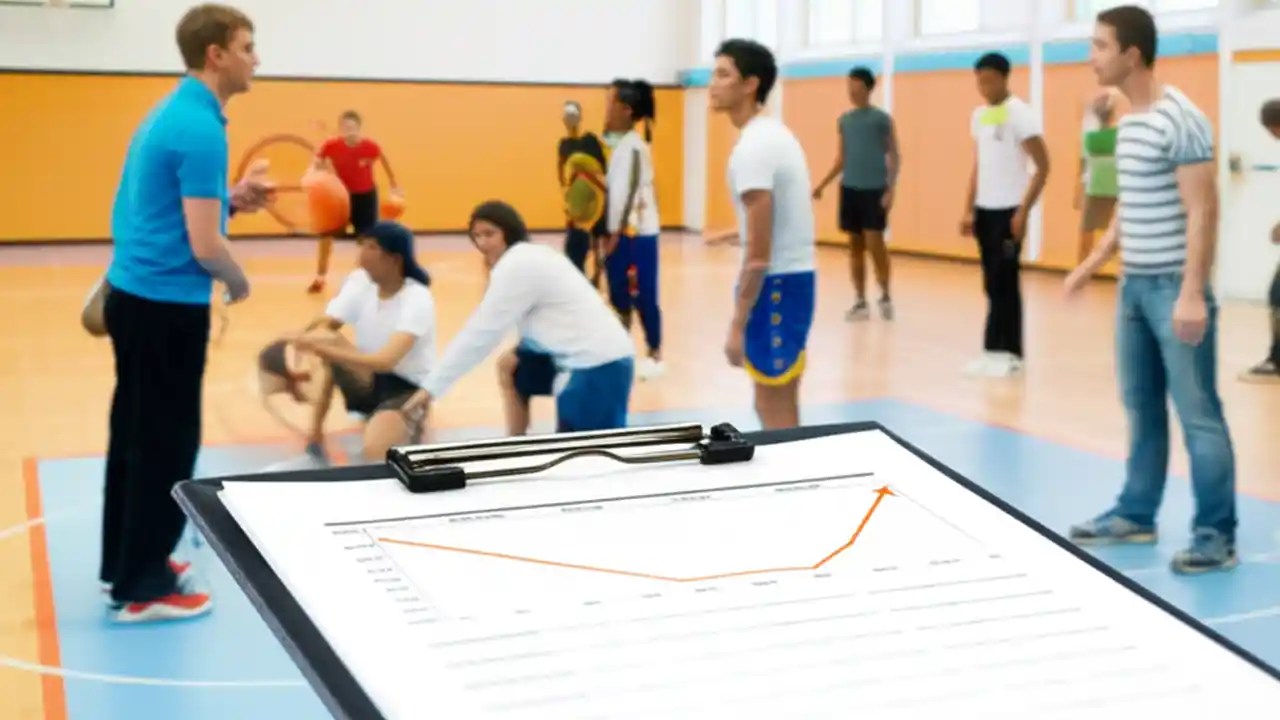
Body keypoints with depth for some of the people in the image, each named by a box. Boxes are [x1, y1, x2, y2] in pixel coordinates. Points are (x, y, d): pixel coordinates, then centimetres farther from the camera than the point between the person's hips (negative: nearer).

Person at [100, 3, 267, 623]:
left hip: (134, 293, 10)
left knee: (135, 433, 17)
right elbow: (204, 245, -22)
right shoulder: (200, 128, -19)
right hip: (167, 305, -10)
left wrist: (228, 199, 9)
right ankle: (141, 588, 8)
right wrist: (238, 281, -3)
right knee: (166, 445, 0)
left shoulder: (172, 112, 10)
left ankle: (123, 562, 28)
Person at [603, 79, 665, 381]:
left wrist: (616, 234, -19)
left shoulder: (634, 146, -16)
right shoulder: (620, 144, 12)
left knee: (643, 297, -2)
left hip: (636, 234, -9)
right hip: (623, 232, 9)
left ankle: (655, 355, 7)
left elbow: (631, 193, -20)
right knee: (620, 297, 12)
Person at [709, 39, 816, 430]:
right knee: (780, 404, 17)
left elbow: (759, 253, -22)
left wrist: (737, 324, -20)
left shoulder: (753, 147, -19)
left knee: (773, 409, -2)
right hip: (793, 276, 10)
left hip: (775, 283, -10)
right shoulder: (773, 133, 12)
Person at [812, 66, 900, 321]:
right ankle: (861, 302, 13)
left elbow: (894, 156, -3)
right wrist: (823, 184, 9)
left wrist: (891, 189, -12)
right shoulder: (844, 120, 11)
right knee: (855, 245, 7)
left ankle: (885, 297, 10)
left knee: (875, 243, -7)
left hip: (875, 189, -5)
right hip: (849, 189, 5)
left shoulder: (882, 119, -3)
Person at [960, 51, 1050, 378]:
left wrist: (1023, 211, -15)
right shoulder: (978, 115, 12)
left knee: (1004, 282, -4)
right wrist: (969, 209, 10)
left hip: (1008, 210, -7)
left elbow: (1043, 166, -11)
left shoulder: (1019, 114, -10)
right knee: (993, 283, 8)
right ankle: (996, 350, 13)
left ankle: (1007, 352, 2)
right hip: (984, 210, 7)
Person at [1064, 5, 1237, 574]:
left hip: (1174, 288, -9)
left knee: (1197, 414, -3)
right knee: (1141, 408, 15)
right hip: (1134, 285, 9)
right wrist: (1091, 265, 21)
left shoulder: (1180, 121, -15)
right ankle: (1135, 515, 25)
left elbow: (1202, 212, -18)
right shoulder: (1127, 123, 12)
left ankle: (1216, 535, 4)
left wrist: (1192, 293, -23)